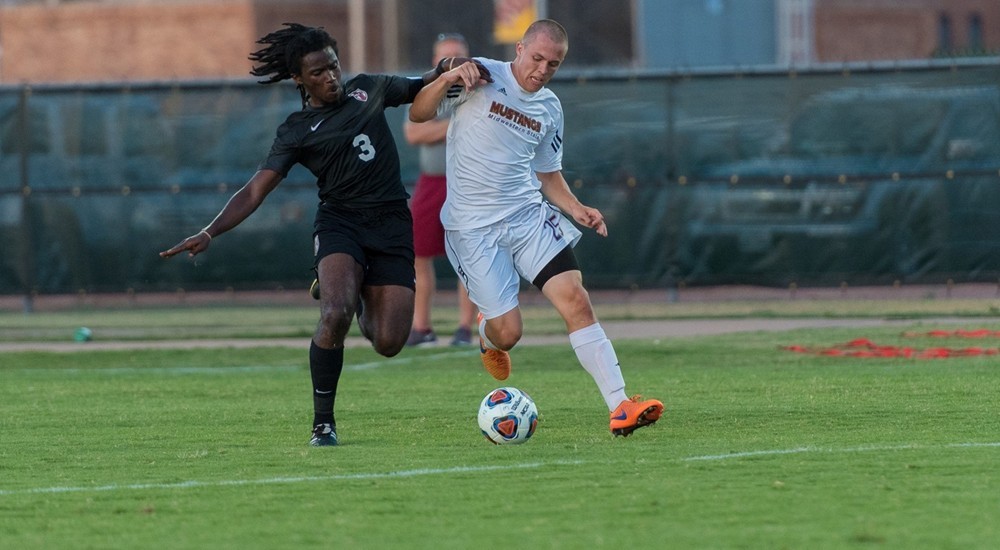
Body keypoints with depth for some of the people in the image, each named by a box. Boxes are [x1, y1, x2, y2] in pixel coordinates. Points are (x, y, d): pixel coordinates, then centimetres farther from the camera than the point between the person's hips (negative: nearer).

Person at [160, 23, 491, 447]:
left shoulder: (367, 89, 10)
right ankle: (323, 423, -13)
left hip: (392, 223, 3)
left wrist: (445, 70, 0)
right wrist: (210, 232, -21)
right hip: (340, 221, -3)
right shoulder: (297, 132, 0)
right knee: (335, 316, -30)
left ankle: (360, 304, 31)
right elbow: (255, 191, -6)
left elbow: (419, 88, 25)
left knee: (388, 343, -8)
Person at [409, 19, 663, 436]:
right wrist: (447, 79, -25)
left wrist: (576, 209, 4)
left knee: (576, 300, -14)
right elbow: (418, 114, -7)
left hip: (529, 215, 4)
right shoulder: (480, 77, -6)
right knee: (509, 331, -8)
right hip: (472, 227, -4)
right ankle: (487, 334, 33)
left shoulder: (550, 109, 10)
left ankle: (620, 409, -16)